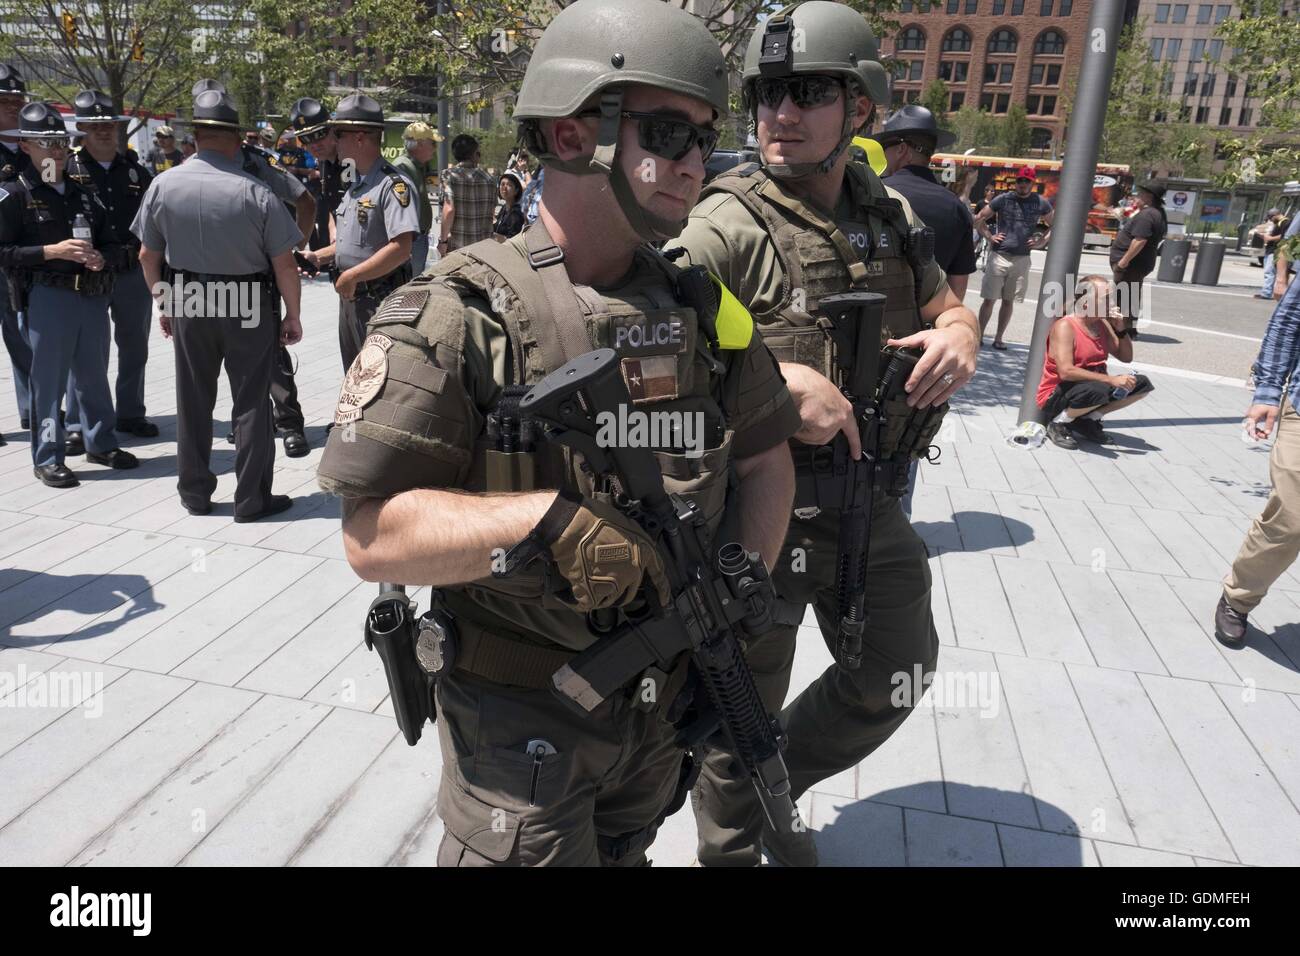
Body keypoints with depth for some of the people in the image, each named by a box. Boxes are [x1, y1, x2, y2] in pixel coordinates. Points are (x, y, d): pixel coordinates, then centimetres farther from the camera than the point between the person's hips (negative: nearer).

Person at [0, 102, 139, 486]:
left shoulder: (83, 194, 14)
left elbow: (112, 243, 16)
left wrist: (101, 258, -6)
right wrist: (52, 251, -17)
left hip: (93, 295, 5)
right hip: (48, 297, -5)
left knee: (95, 375, 14)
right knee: (49, 379, 0)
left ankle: (101, 444, 28)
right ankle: (47, 458, 9)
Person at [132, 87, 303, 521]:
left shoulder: (164, 184, -4)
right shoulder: (256, 192, -15)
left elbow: (148, 255, 4)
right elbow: (284, 263, -13)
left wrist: (165, 304, 17)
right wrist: (293, 315, 0)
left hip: (188, 306, 3)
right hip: (249, 310, -3)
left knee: (193, 402, 14)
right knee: (250, 403, 5)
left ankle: (194, 493, 25)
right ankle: (251, 499, 11)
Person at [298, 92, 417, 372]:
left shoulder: (393, 184, -17)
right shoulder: (356, 184, 13)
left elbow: (400, 249, -26)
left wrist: (351, 276, -22)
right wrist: (318, 257, 8)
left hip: (379, 300, -9)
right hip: (349, 296, 9)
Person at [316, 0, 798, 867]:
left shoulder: (699, 307, -2)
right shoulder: (457, 314, -18)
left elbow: (764, 461, 7)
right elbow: (372, 535, -21)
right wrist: (547, 517, -34)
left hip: (664, 694, 6)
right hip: (519, 708, -5)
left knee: (624, 853, 28)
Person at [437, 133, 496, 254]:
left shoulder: (450, 175, -7)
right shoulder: (489, 178, 5)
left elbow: (449, 209, -16)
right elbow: (491, 212, 11)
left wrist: (443, 239, -8)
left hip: (456, 245, -4)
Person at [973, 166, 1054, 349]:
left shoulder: (1040, 203, 5)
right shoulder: (1003, 199, 1)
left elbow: (1054, 225, 17)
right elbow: (978, 219, 8)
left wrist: (1041, 242, 4)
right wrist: (989, 236, -2)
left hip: (1022, 259, 2)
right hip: (999, 256, -2)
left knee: (1008, 301, 7)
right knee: (989, 299, -2)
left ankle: (998, 338, 14)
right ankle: (979, 336, 5)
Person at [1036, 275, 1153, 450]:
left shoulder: (1102, 324, 7)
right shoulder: (1065, 327, -18)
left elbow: (1126, 357, 15)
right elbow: (1066, 372, -30)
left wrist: (1121, 329, -3)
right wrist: (1111, 379, -31)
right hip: (1056, 398, -8)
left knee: (1142, 384, 0)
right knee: (1097, 390, -38)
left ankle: (1088, 419, 3)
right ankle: (1058, 423, -10)